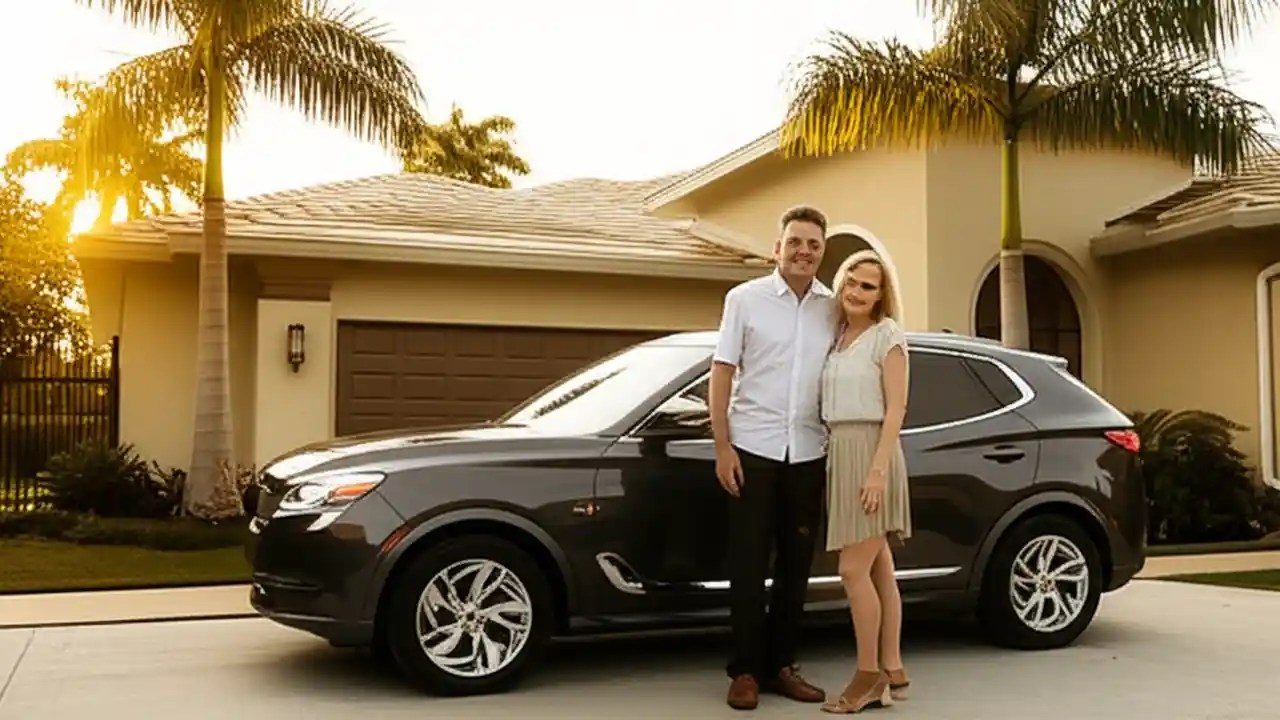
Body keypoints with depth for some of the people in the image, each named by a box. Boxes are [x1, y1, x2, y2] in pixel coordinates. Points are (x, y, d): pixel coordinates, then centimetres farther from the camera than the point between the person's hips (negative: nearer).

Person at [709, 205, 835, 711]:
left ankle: (781, 665, 21)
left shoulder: (834, 308, 6)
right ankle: (745, 670, 12)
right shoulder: (744, 298, 0)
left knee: (796, 564, 9)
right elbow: (721, 373, -1)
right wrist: (722, 446, -8)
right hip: (752, 450, -3)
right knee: (748, 564, 2)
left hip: (809, 455, 3)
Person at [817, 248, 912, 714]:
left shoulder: (887, 335, -5)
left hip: (869, 453, -7)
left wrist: (878, 469, -20)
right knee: (878, 570, 10)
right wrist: (836, 461, 4)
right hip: (840, 453, 7)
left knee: (854, 571, -9)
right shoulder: (837, 337, 15)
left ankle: (869, 675, 1)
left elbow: (895, 409, -12)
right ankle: (892, 672, 15)